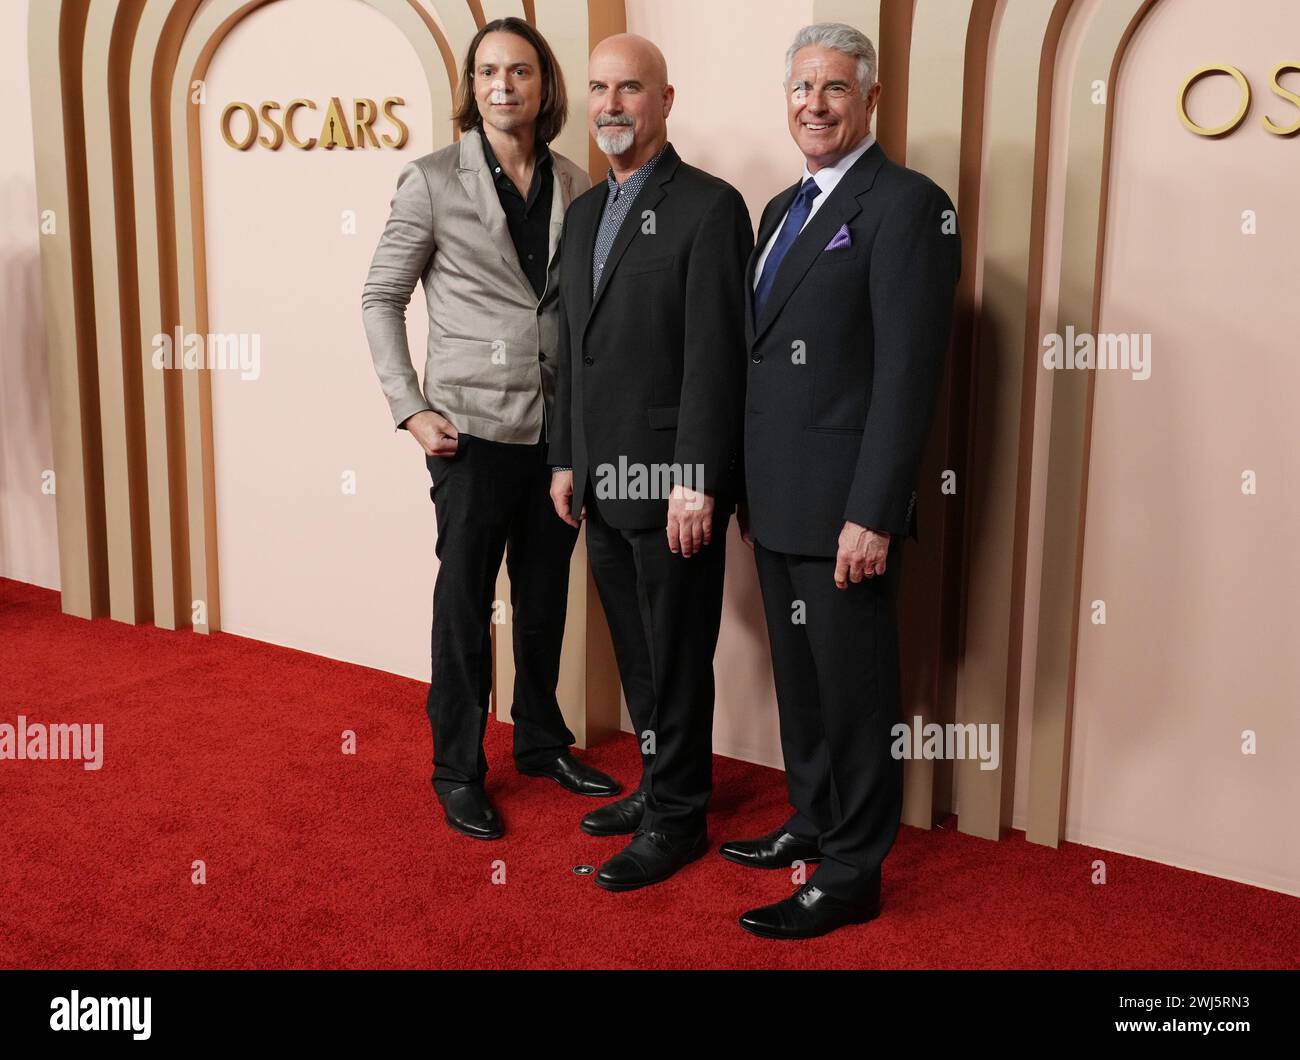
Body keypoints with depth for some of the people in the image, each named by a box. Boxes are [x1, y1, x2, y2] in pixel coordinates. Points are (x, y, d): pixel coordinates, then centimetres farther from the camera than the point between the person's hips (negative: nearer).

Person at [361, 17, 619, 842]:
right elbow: (381, 299, -1)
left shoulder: (576, 186, 5)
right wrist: (410, 408, -9)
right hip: (473, 429, -3)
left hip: (560, 427, 4)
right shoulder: (434, 180, -4)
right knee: (464, 602, 6)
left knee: (545, 596, 15)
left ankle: (542, 742, 33)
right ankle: (458, 771, 21)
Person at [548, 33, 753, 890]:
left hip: (670, 482, -7)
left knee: (676, 656, 4)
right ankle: (661, 787, 31)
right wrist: (566, 459, 15)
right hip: (603, 483, 8)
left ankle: (677, 818, 17)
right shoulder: (586, 212, 14)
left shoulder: (709, 207, -10)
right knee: (637, 653, 16)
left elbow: (715, 358, -16)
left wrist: (695, 483, -19)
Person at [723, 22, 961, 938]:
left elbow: (909, 373, -17)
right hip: (776, 502, 8)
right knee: (800, 680, 19)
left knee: (854, 690, 4)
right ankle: (814, 822, 36)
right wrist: (748, 484, 16)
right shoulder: (784, 208, 16)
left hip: (843, 508, -8)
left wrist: (872, 516, -21)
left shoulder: (907, 205, -11)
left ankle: (853, 873, 18)